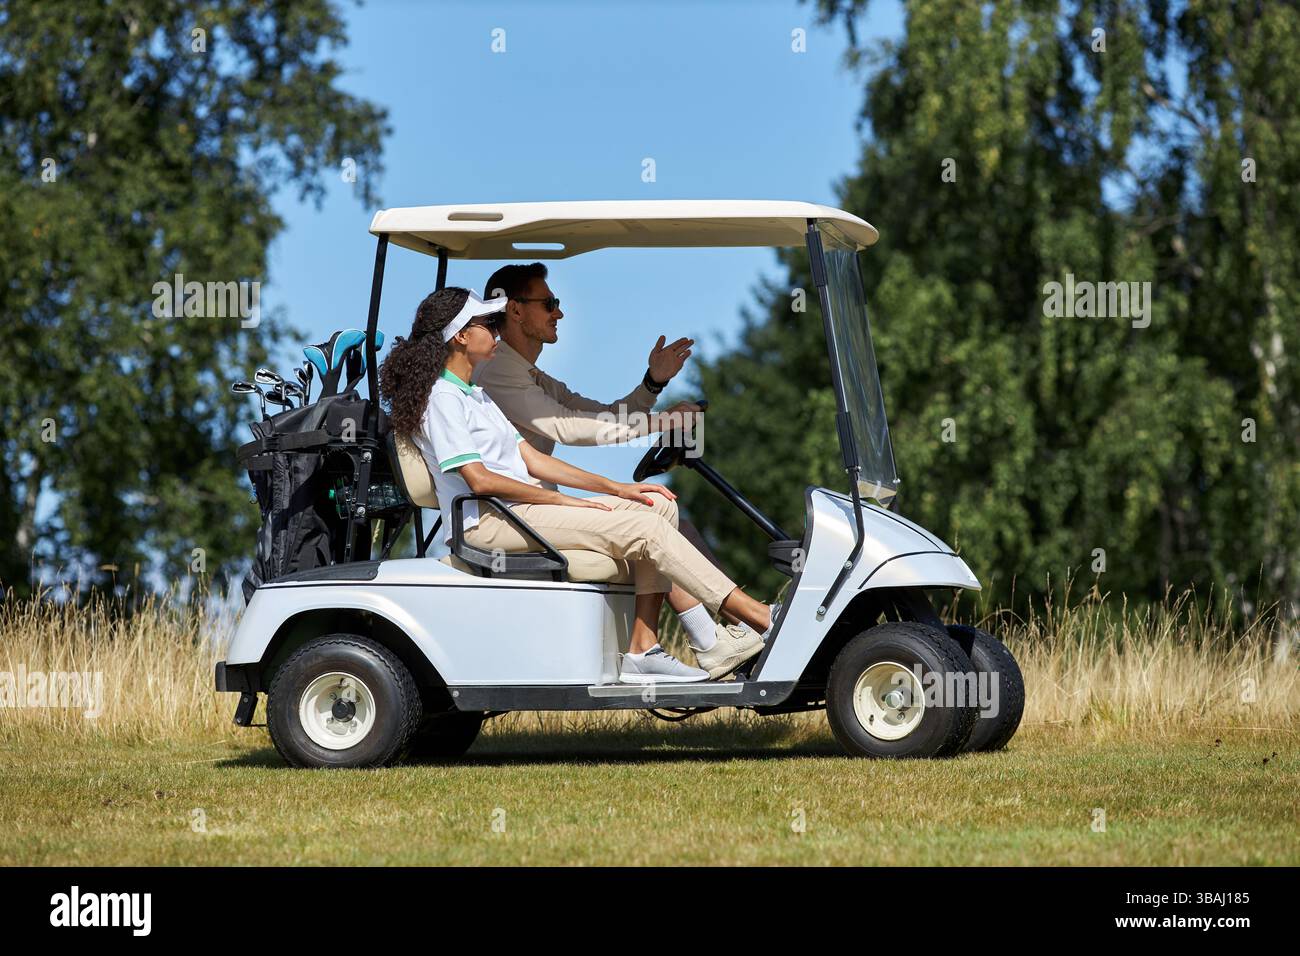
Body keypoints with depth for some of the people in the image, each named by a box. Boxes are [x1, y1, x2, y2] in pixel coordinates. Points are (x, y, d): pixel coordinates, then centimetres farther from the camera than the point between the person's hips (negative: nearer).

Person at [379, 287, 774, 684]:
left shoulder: (474, 396, 23)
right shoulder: (441, 398, -8)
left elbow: (532, 460, 18)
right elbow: (479, 479, -17)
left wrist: (615, 488, 9)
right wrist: (563, 501, -14)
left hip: (518, 510, 10)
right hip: (488, 522, -10)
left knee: (660, 507, -1)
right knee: (643, 527, -19)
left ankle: (642, 650, -12)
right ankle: (762, 618, -20)